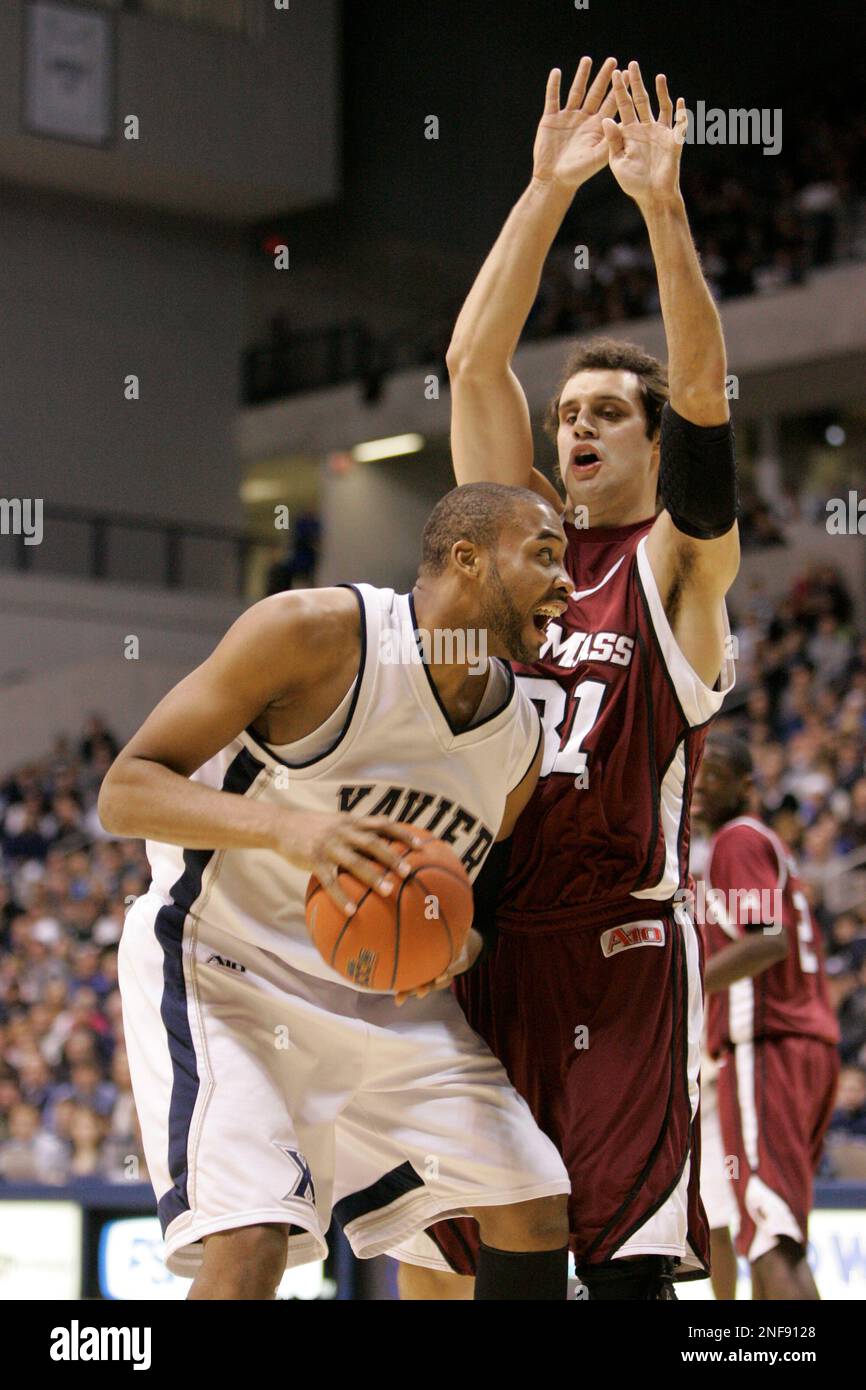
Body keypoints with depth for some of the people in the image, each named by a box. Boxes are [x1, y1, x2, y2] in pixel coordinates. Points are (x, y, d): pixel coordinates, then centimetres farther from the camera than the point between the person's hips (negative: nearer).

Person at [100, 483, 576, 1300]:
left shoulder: (519, 740, 0)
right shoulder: (313, 633, -20)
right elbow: (124, 793, -21)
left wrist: (458, 943, -10)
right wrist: (286, 824, -38)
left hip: (384, 989, 7)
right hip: (226, 966, -7)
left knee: (534, 1209, 2)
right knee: (248, 1242, -26)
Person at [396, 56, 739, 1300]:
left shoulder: (679, 565, 2)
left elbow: (703, 390, -14)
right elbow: (475, 362, 1)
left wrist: (664, 205, -25)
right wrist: (549, 191, -9)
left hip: (620, 951, -4)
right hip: (479, 933, 5)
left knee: (625, 1261, -10)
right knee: (432, 1260, 8)